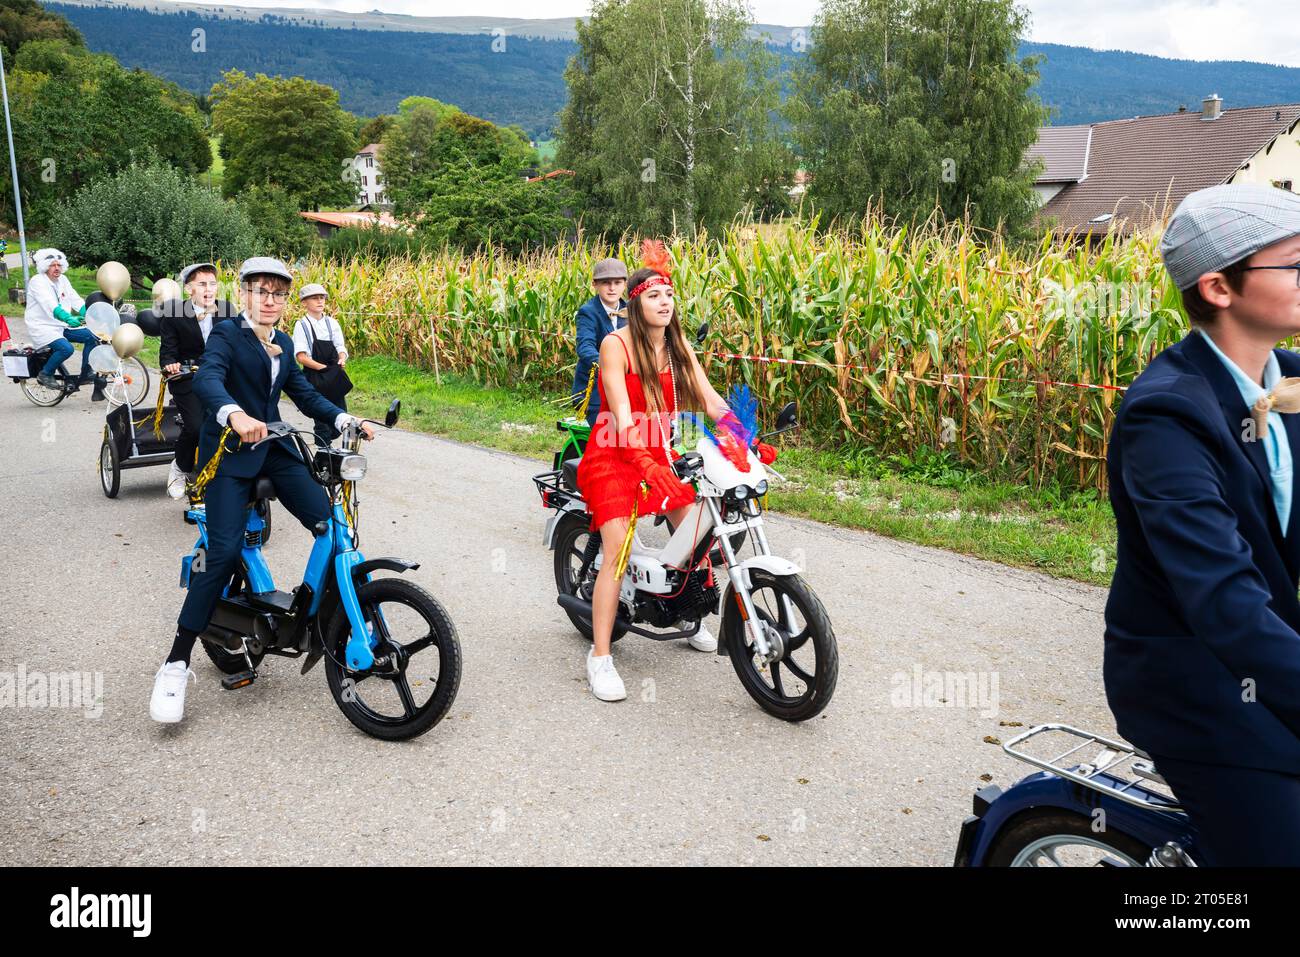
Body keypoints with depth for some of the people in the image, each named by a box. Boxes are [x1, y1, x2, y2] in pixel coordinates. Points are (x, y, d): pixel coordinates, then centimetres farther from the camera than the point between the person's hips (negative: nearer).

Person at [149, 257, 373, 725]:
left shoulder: (283, 343, 14)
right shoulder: (226, 334, -7)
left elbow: (304, 394, 14)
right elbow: (207, 378, -26)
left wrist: (345, 419, -3)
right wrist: (235, 414, -47)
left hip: (274, 449, 6)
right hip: (229, 452, -6)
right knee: (224, 552, -17)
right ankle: (176, 664, -8)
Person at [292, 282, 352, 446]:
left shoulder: (332, 323, 8)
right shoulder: (302, 325, -5)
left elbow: (341, 348, 8)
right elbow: (301, 356, -11)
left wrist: (342, 359, -15)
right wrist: (322, 367, -20)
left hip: (334, 377, 4)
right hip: (314, 377, -4)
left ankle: (324, 439, 27)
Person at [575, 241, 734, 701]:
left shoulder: (678, 346, 4)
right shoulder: (616, 344, -15)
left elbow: (710, 399, -2)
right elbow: (623, 417, -25)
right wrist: (647, 464, -39)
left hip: (660, 452, 6)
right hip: (613, 455, -6)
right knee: (617, 553, -17)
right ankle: (600, 657, -9)